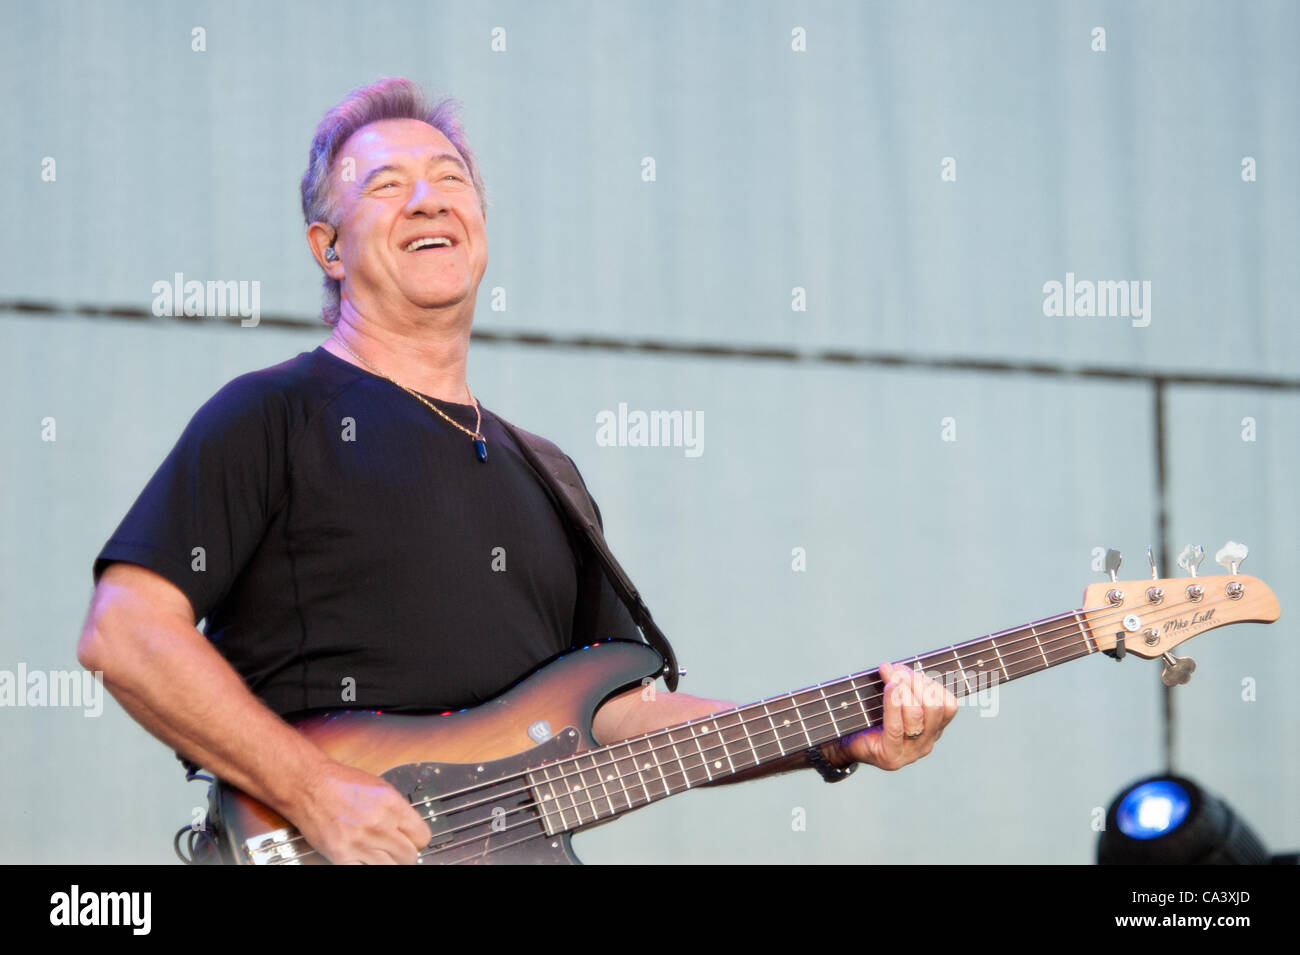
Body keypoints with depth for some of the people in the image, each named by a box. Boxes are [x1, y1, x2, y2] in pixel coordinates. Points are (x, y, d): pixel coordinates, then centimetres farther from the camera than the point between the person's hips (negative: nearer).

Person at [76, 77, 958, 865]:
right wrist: (318, 795, -16)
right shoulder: (274, 416, 2)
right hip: (331, 847, -5)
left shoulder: (543, 476, 22)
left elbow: (614, 710, 20)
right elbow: (124, 631, -8)